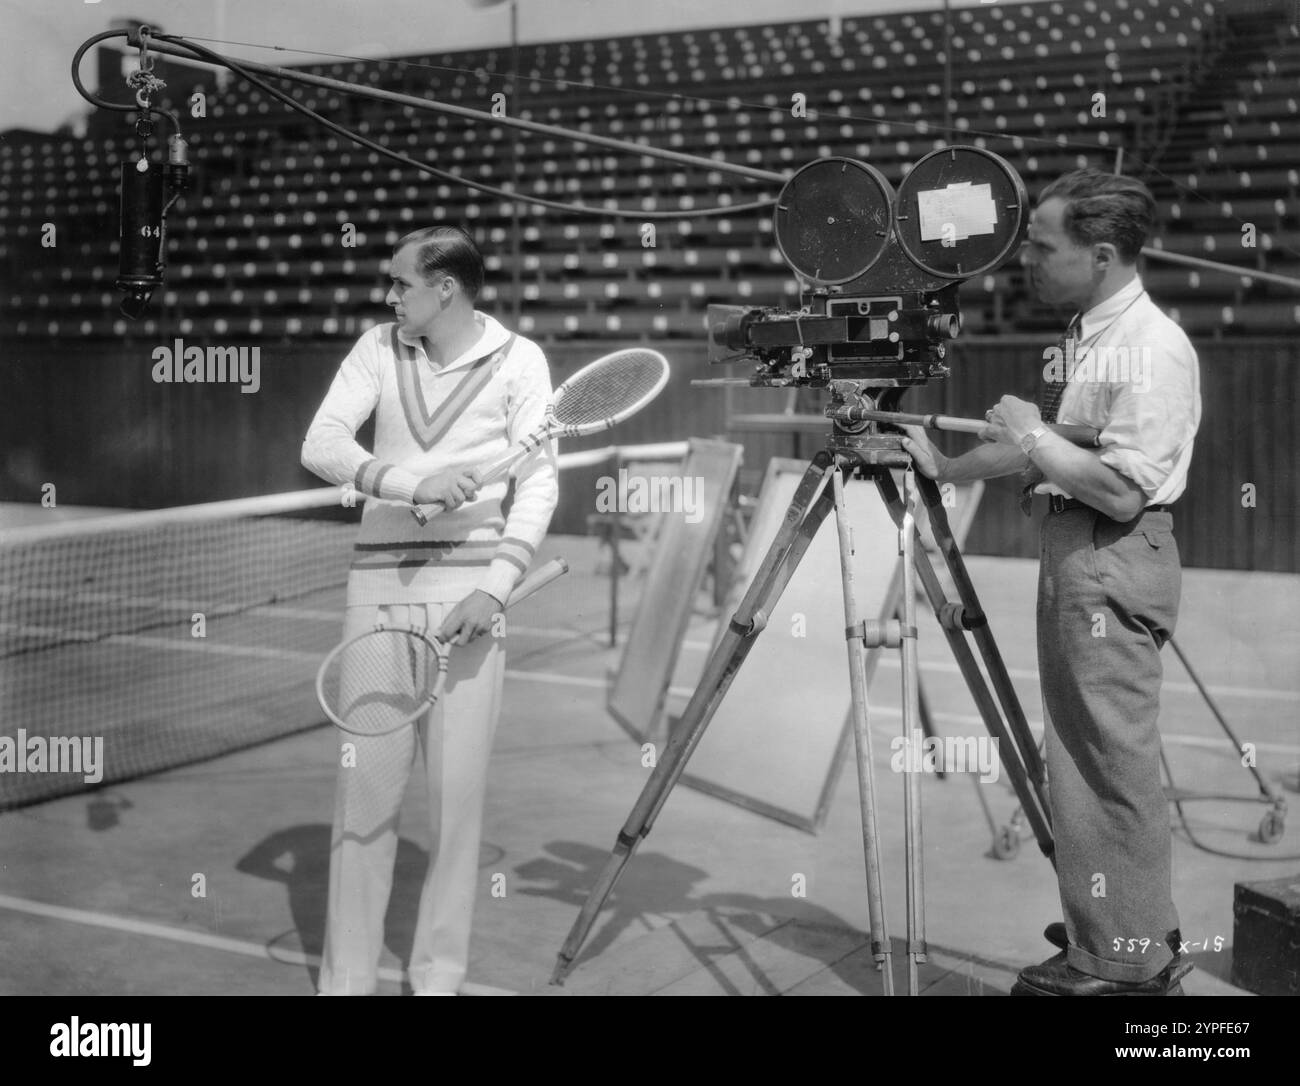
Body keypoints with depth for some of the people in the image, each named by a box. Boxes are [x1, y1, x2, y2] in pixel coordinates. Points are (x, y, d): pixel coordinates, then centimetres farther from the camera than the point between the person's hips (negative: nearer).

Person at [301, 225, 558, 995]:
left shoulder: (517, 359, 2)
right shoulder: (378, 350, 10)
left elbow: (539, 483, -4)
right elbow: (322, 445, -1)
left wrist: (496, 588, -16)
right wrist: (412, 483, -18)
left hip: (469, 589, -2)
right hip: (380, 583, 2)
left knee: (459, 788, -1)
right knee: (366, 784, 2)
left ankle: (440, 976, 13)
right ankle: (347, 978, 11)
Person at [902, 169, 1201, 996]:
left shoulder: (1154, 350, -16)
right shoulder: (1080, 337, 13)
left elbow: (1122, 492, -21)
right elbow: (1039, 456, 20)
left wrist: (1033, 436, -11)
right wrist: (944, 464, 12)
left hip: (1116, 562, -10)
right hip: (1069, 550, 10)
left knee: (1113, 761, -5)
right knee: (1085, 755, 15)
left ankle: (1129, 962, 3)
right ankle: (1104, 927, 26)